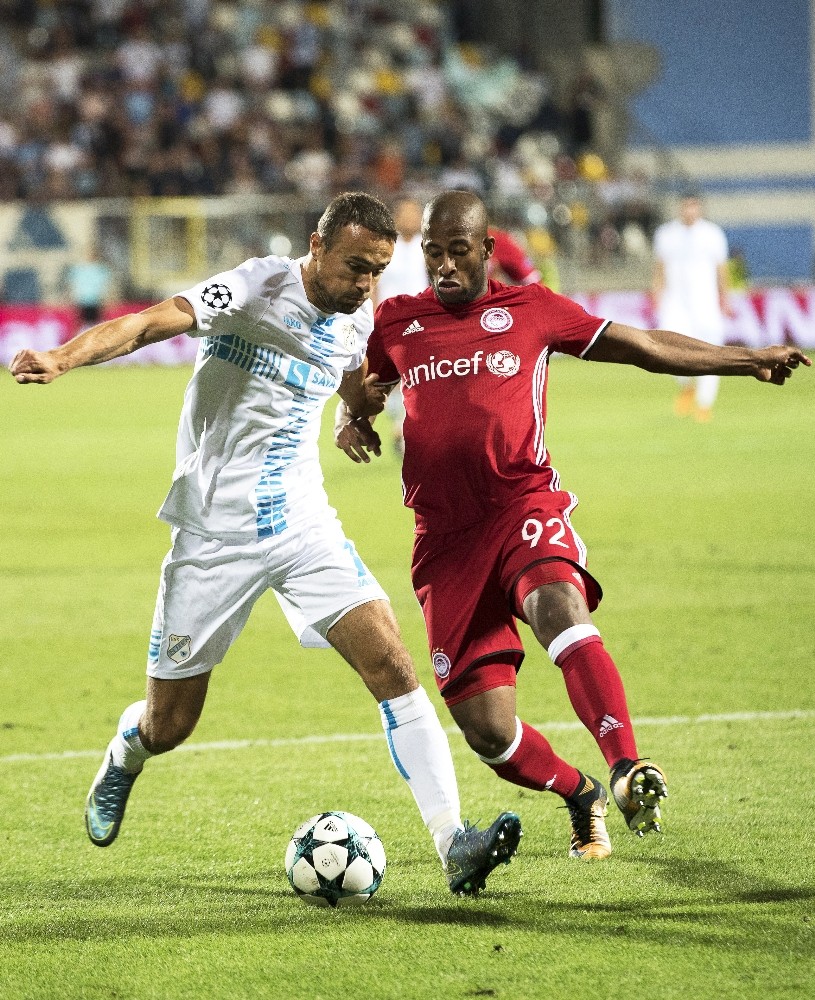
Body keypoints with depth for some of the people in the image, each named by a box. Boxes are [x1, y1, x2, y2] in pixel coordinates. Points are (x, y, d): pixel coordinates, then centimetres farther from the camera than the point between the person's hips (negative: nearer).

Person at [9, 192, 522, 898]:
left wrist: (364, 408, 2)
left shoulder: (356, 319, 4)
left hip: (304, 525, 4)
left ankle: (453, 845, -16)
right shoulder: (258, 288, -15)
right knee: (168, 727, 5)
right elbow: (153, 322, -30)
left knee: (391, 663, -15)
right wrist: (63, 358, -47)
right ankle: (126, 752, 43)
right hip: (215, 532, -4)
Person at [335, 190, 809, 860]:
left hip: (525, 506, -2)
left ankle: (628, 769, -47)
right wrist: (350, 421, 9)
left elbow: (645, 347, 16)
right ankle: (580, 796, 24)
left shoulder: (530, 311, 10)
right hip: (445, 535, 2)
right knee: (488, 731, -5)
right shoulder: (395, 325, 14)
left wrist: (747, 360, 12)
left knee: (560, 610, -37)